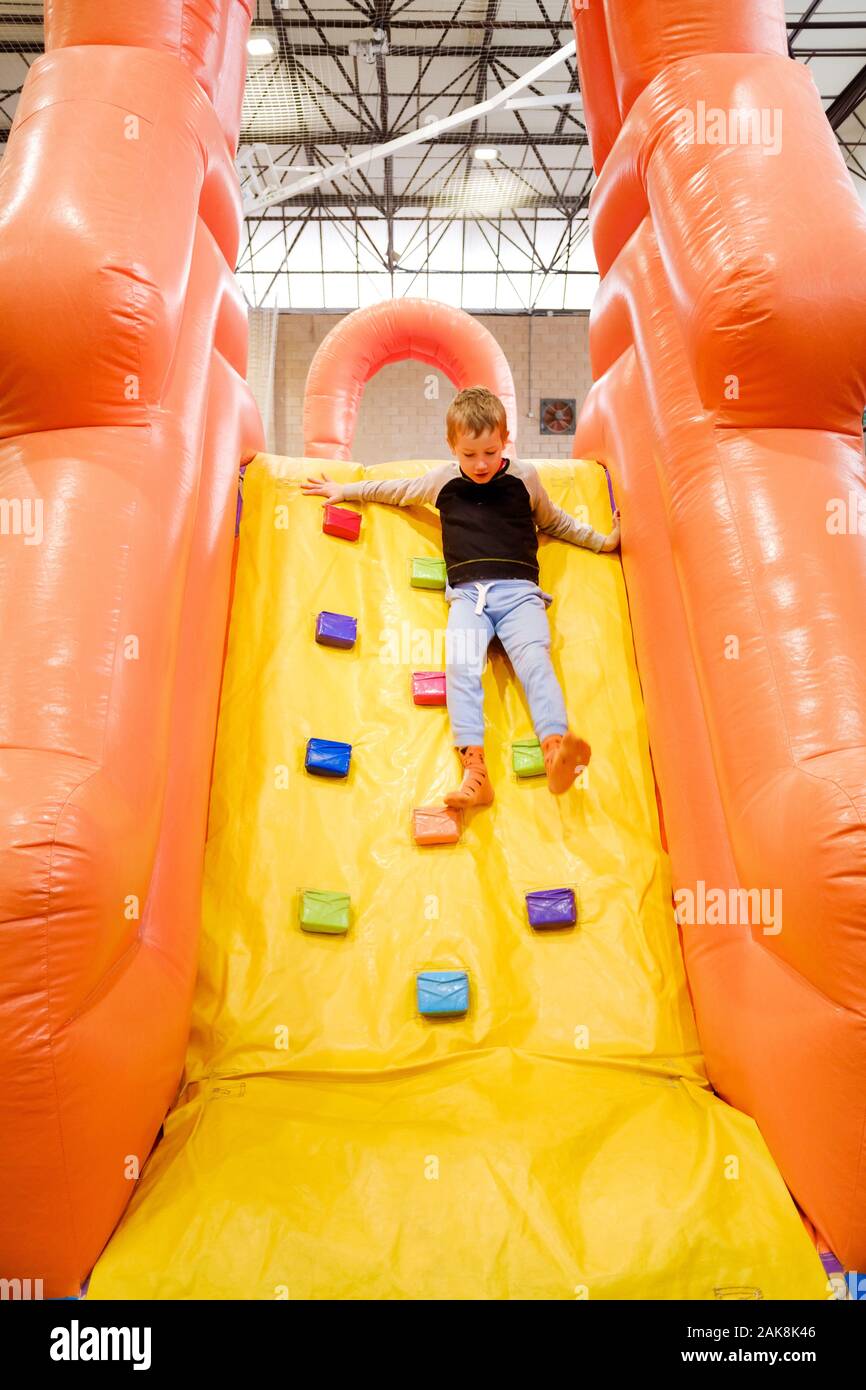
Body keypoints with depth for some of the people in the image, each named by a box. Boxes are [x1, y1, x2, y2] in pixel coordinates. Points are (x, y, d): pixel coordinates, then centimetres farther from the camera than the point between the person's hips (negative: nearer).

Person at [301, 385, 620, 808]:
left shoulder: (524, 476, 14)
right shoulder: (444, 479, 16)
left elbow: (553, 520, 30)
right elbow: (395, 489, 32)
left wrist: (602, 540, 30)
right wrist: (345, 490, 37)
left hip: (519, 590, 0)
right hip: (467, 594, 1)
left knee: (535, 659, -27)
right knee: (461, 666, -26)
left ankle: (555, 750, -45)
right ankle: (474, 770, -38)